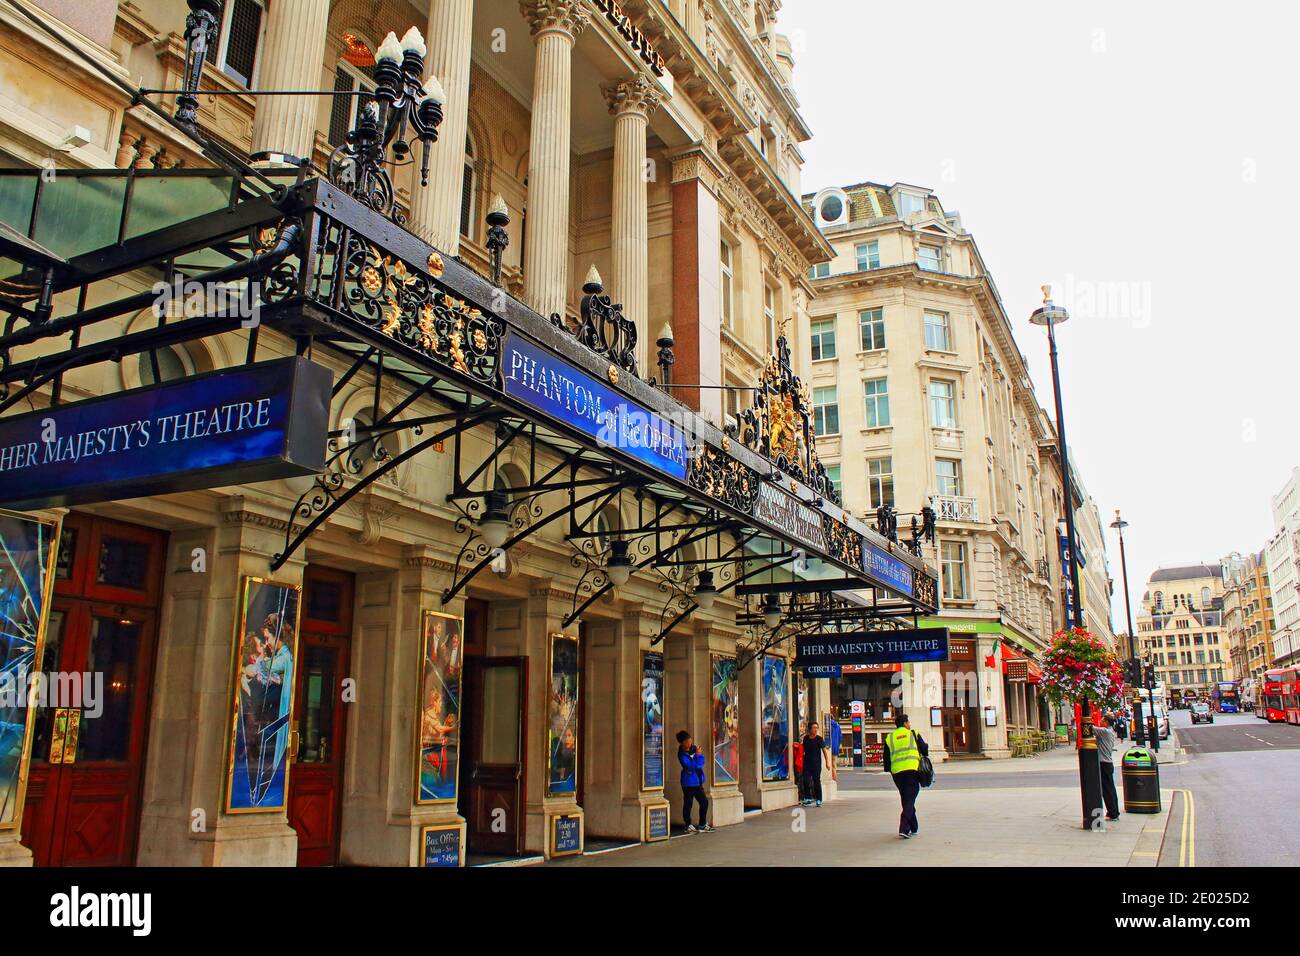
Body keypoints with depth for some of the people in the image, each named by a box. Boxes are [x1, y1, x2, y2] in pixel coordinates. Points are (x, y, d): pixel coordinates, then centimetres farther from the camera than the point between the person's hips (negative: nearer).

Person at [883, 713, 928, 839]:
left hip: (897, 771, 3)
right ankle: (904, 829, -18)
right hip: (912, 769, -3)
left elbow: (886, 757, 11)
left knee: (906, 800, 17)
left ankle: (913, 828, 24)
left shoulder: (889, 738, 12)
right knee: (910, 799, -5)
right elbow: (924, 750, 9)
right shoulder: (913, 734, 5)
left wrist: (889, 770, 20)